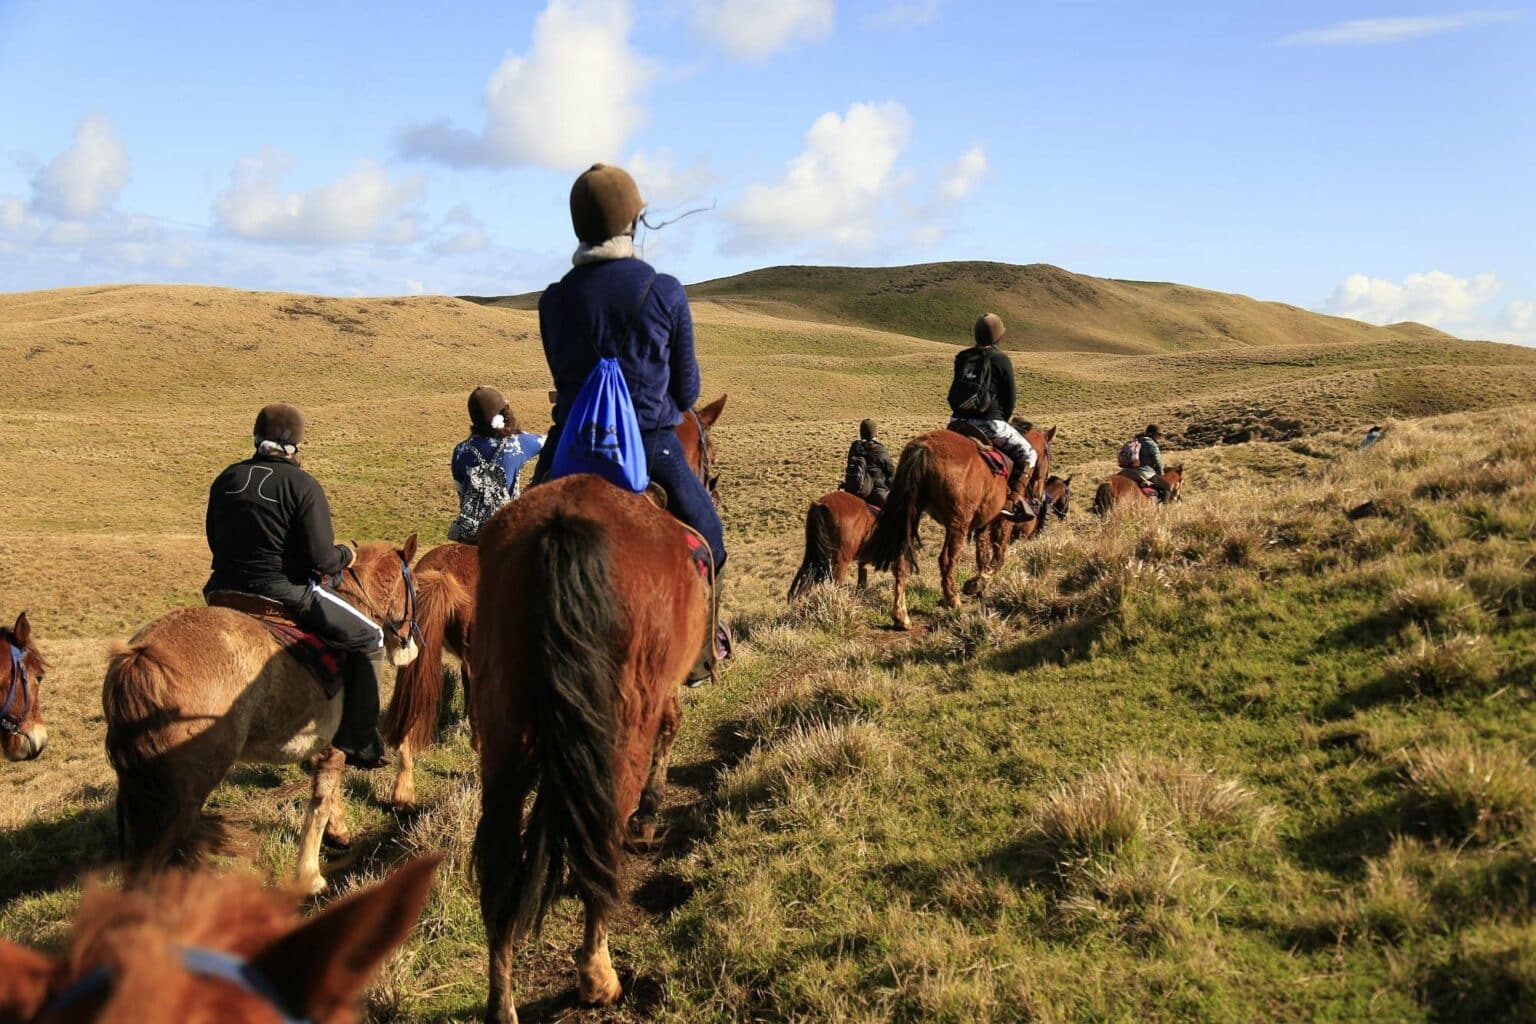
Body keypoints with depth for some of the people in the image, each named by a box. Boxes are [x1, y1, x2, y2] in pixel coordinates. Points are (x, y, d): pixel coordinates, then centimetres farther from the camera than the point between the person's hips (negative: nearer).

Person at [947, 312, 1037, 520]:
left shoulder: (962, 358, 9)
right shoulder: (1002, 361, -5)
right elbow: (1010, 399, -1)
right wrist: (1003, 419, 16)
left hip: (959, 422, 5)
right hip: (988, 423, -5)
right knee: (1027, 453, 10)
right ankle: (1013, 501, -6)